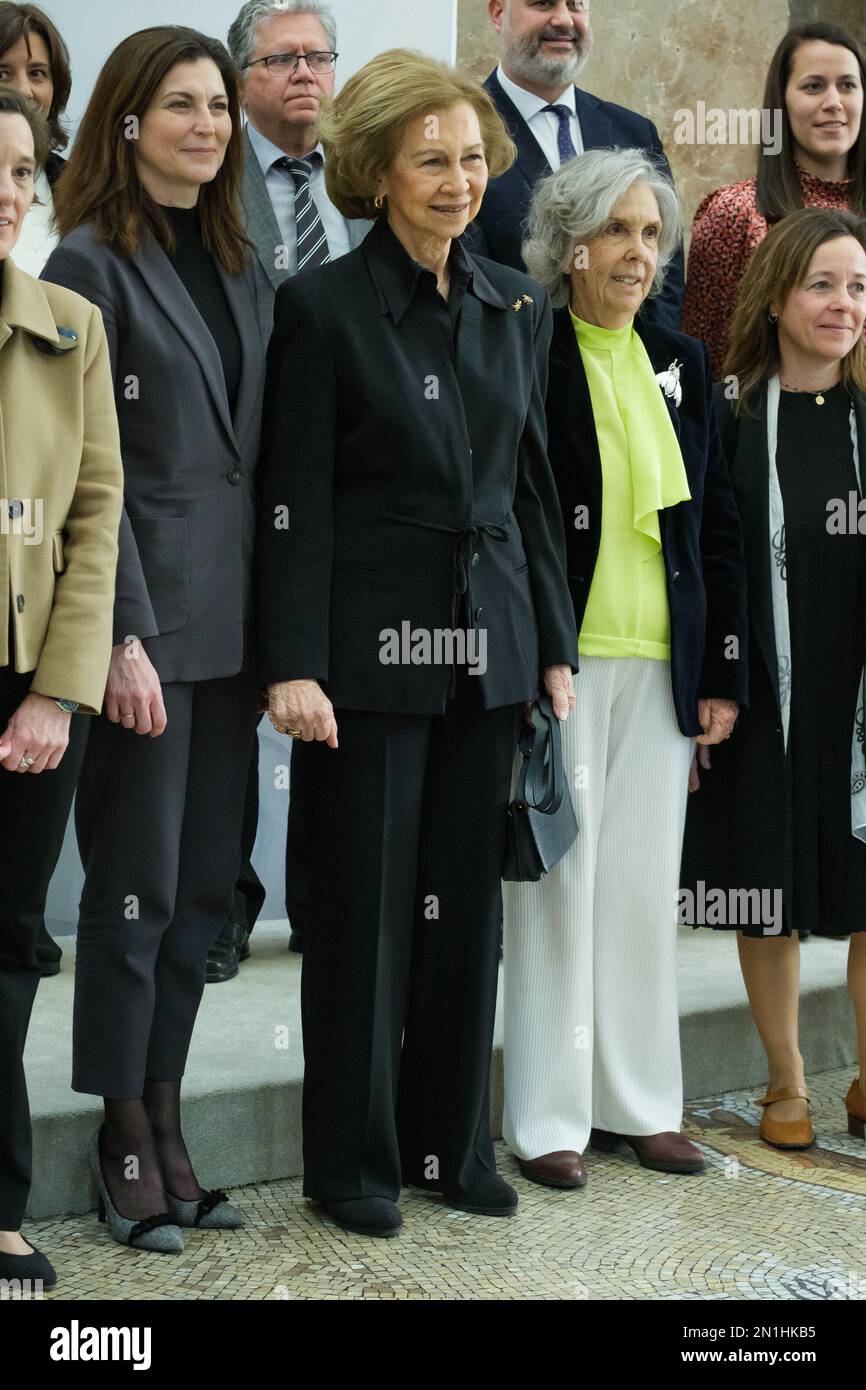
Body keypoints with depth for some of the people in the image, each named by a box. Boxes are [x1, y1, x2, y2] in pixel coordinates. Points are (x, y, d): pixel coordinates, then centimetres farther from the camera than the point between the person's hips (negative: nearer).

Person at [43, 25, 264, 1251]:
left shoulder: (232, 262, 14)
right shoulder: (91, 263, -6)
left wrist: (273, 628, 10)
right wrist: (123, 636, -17)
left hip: (229, 622, 7)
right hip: (145, 619, -7)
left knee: (204, 886, 9)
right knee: (138, 887, 0)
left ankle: (163, 1119, 20)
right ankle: (126, 1139, 13)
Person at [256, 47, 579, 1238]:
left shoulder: (518, 306, 10)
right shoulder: (323, 306, -6)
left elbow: (533, 485, 13)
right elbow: (295, 501, -8)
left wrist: (555, 647, 10)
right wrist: (293, 666, -14)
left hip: (489, 642, 5)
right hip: (372, 639, -5)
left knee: (467, 895, 10)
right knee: (365, 901, 3)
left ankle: (454, 1141, 24)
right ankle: (354, 1160, 16)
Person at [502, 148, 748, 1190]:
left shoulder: (679, 363, 13)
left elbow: (718, 524, 14)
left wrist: (724, 672, 9)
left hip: (664, 666, 5)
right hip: (561, 660, -5)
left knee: (646, 885, 9)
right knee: (559, 880, -1)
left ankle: (638, 1103, 20)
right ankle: (549, 1117, 9)